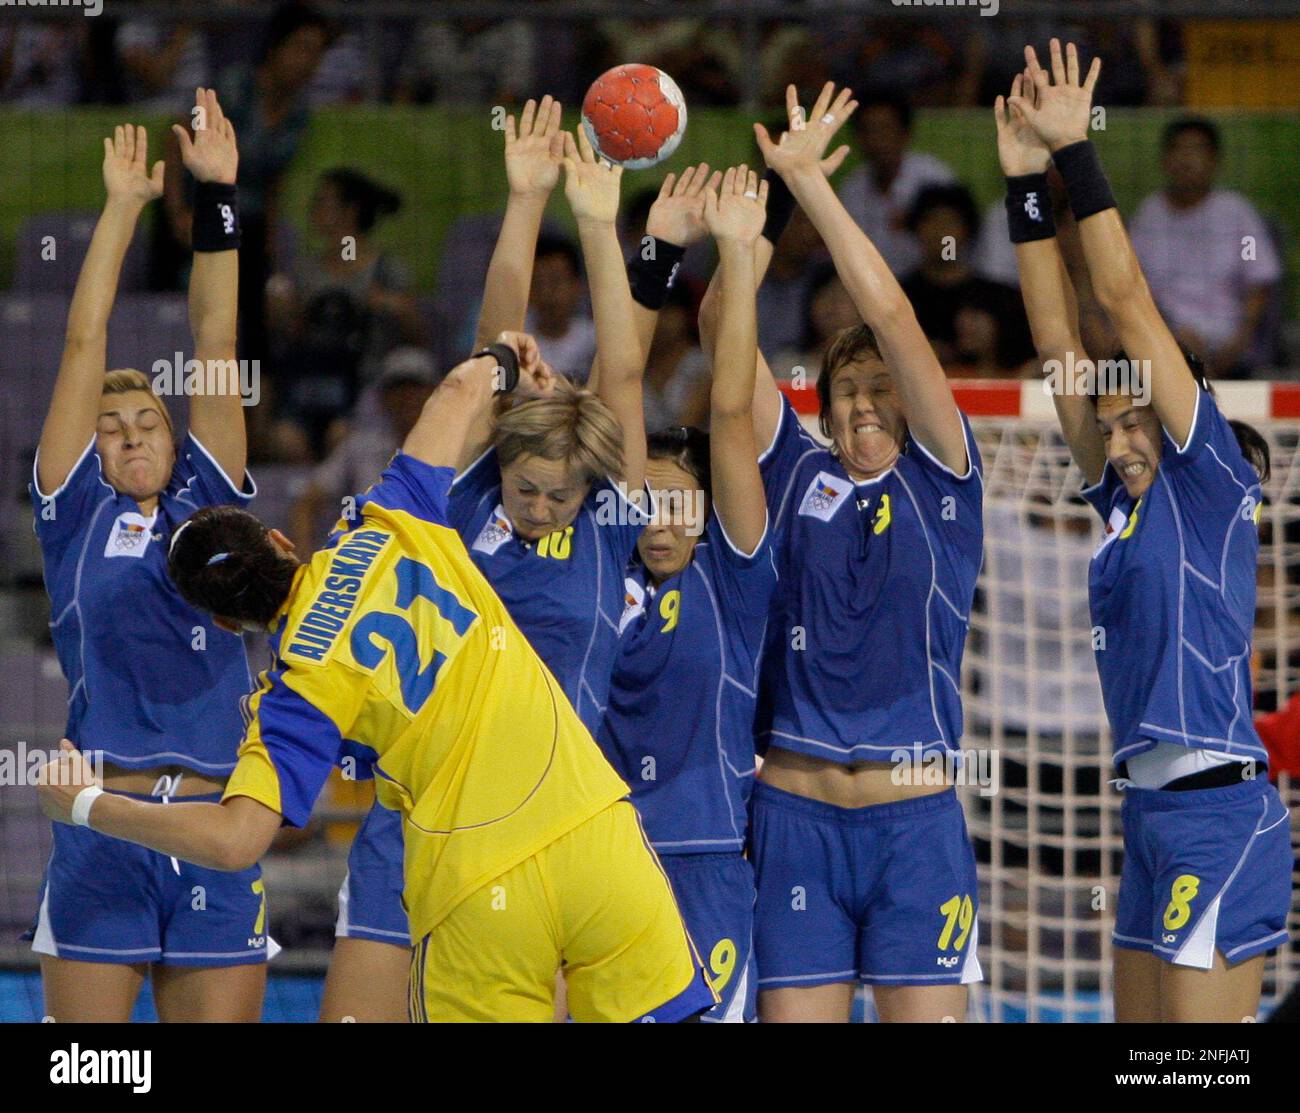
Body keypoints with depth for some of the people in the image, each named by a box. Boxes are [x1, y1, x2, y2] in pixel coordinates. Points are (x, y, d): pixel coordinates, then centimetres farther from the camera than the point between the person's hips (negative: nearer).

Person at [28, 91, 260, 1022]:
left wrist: (218, 194, 9)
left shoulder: (209, 505, 15)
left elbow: (217, 344, 12)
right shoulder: (77, 515, 11)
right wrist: (123, 208, 12)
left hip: (216, 839, 2)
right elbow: (86, 344, 11)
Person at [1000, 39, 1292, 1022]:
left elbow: (1127, 300, -7)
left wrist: (1076, 154, -5)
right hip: (1152, 811, 9)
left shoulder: (1213, 482, -3)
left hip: (1219, 816, -9)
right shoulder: (1128, 500, 15)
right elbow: (1061, 341, 15)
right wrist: (1026, 185, 11)